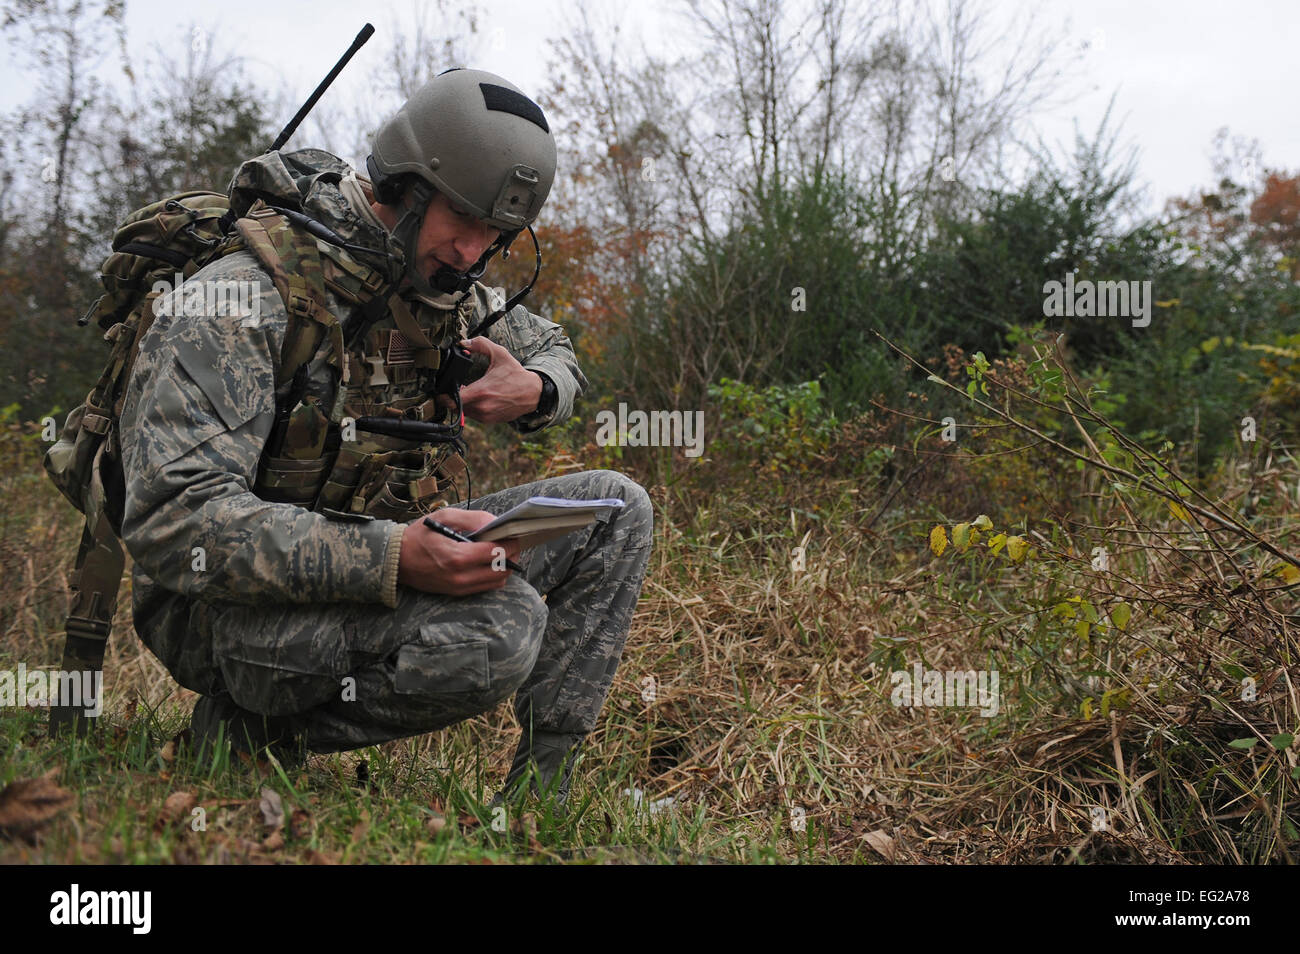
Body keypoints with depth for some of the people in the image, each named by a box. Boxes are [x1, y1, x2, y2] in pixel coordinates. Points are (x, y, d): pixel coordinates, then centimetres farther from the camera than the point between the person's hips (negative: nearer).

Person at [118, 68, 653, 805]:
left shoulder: (449, 294, 4)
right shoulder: (243, 299, -21)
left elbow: (555, 350, 24)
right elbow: (175, 521, -29)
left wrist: (534, 392, -4)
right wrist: (392, 558, -40)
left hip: (382, 558, 8)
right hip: (236, 607, -8)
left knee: (615, 508, -2)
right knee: (501, 626, -33)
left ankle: (542, 779, -1)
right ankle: (248, 729, -10)